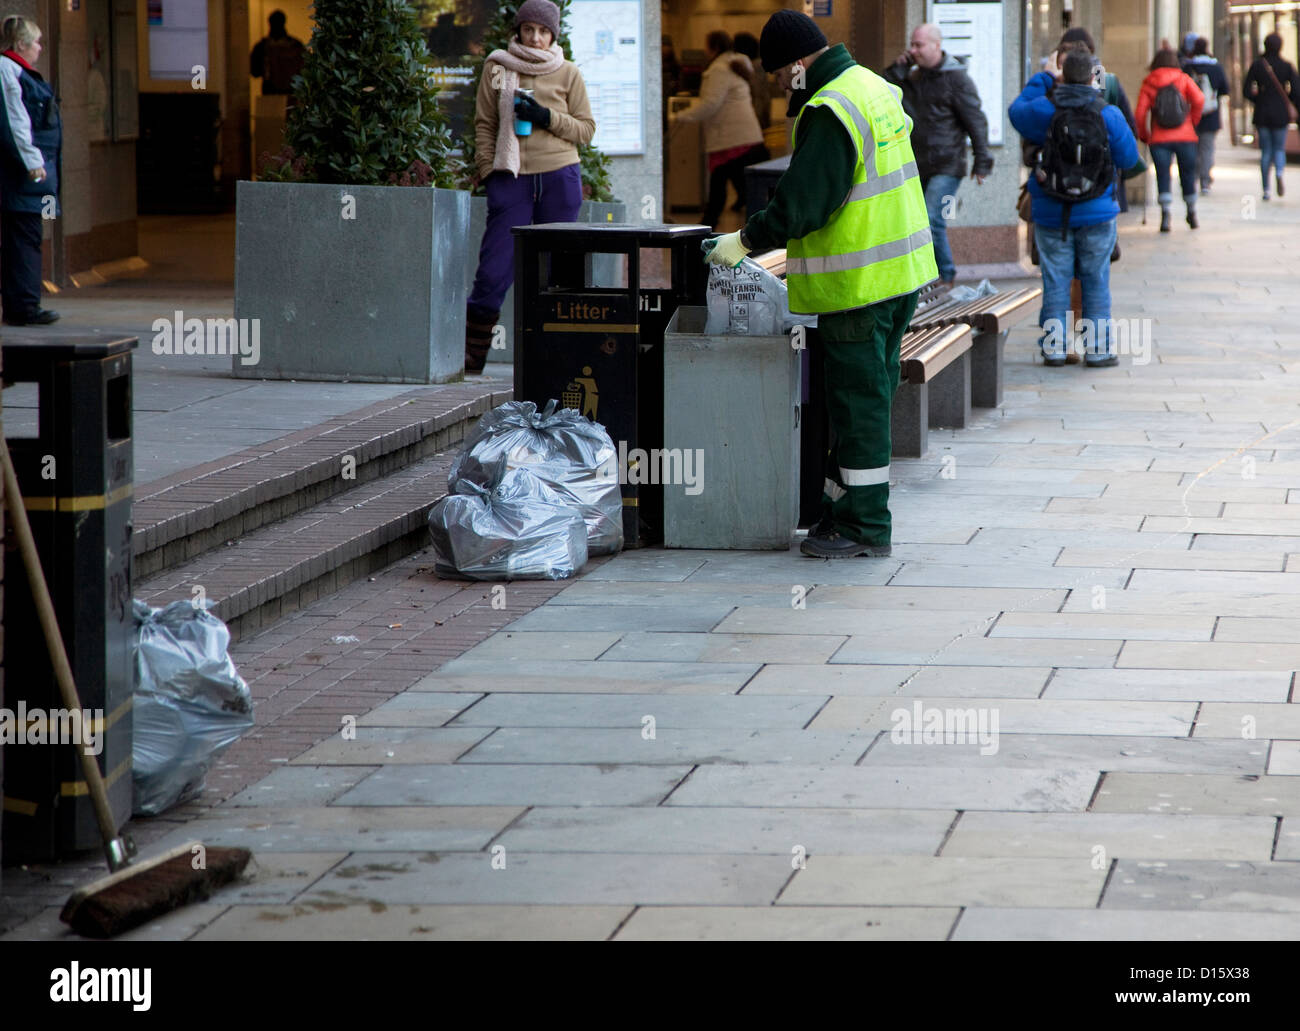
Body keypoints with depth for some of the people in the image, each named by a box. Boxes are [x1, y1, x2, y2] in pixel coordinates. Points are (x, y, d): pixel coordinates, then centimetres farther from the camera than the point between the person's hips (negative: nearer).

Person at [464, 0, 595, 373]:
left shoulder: (568, 74, 8)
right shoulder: (497, 68, 9)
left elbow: (586, 130, 7)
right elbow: (484, 125, 11)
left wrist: (547, 117, -8)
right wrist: (488, 171, 0)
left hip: (559, 177, 1)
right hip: (512, 177, -1)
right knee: (494, 271, -6)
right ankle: (471, 354, 0)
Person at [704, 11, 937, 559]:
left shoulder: (828, 112, -19)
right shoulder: (874, 88, 13)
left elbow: (802, 202, -22)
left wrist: (746, 240, -9)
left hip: (858, 284, -10)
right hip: (900, 271, 10)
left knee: (858, 400, -3)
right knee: (867, 395, 15)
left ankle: (865, 526, 2)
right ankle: (845, 506, 23)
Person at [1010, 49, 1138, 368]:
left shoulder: (1042, 111, -8)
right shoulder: (1108, 115, -7)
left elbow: (1016, 110, 15)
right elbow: (1129, 157, 1)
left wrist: (1043, 80, 22)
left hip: (1051, 213, 1)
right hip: (1097, 213, -1)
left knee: (1055, 282, 7)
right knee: (1096, 282, 6)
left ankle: (1054, 347, 8)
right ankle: (1098, 348, 7)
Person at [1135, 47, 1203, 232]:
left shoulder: (1148, 83, 5)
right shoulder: (1183, 79, 5)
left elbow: (1141, 112, -2)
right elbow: (1198, 100, -9)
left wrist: (1143, 135, 10)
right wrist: (1193, 120, 5)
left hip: (1159, 139, -1)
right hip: (1185, 137, 1)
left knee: (1163, 176, -3)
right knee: (1187, 174, 13)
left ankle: (1165, 212, -20)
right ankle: (1191, 214, 20)